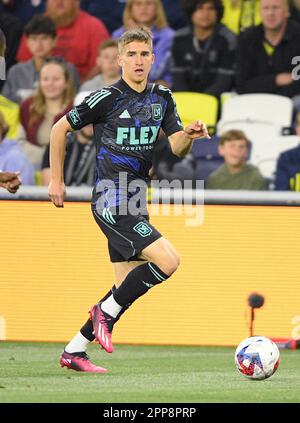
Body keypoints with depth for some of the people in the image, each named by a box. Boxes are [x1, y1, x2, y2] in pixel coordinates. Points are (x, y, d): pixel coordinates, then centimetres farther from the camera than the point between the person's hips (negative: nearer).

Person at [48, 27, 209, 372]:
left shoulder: (162, 98, 10)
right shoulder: (107, 98, -10)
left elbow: (177, 148, 7)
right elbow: (59, 129, -1)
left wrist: (190, 135, -15)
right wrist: (56, 181, 1)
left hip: (133, 205, 8)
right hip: (111, 202, -8)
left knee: (129, 286, 8)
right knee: (167, 261, -20)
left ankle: (73, 352, 17)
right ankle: (106, 311, -4)